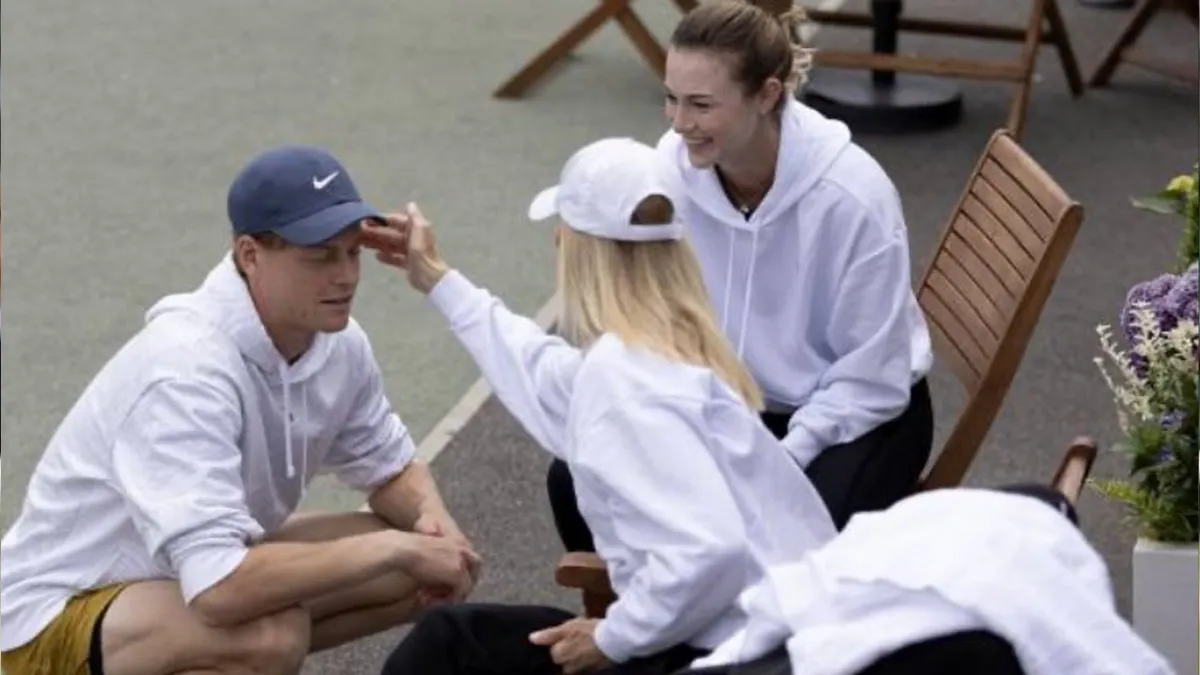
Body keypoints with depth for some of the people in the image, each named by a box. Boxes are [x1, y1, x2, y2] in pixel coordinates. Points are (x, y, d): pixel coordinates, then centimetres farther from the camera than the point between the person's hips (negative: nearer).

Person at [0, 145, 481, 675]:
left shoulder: (336, 343, -8)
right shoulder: (186, 368, -32)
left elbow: (392, 468, 10)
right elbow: (221, 590, -42)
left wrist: (431, 517, -14)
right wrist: (394, 547, -32)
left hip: (204, 569, 8)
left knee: (436, 564, -1)